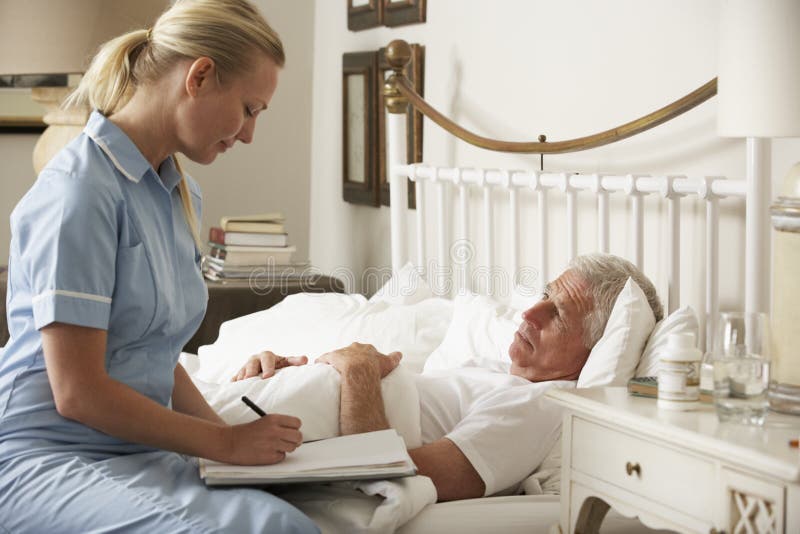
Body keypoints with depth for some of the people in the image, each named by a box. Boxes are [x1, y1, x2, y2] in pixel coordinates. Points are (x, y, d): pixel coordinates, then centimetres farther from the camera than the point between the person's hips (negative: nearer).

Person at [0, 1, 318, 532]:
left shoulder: (182, 195, 13)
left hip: (139, 451, 8)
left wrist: (236, 437, 5)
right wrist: (227, 442, -8)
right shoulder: (79, 189, -14)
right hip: (46, 455, -7)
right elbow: (77, 393, -16)